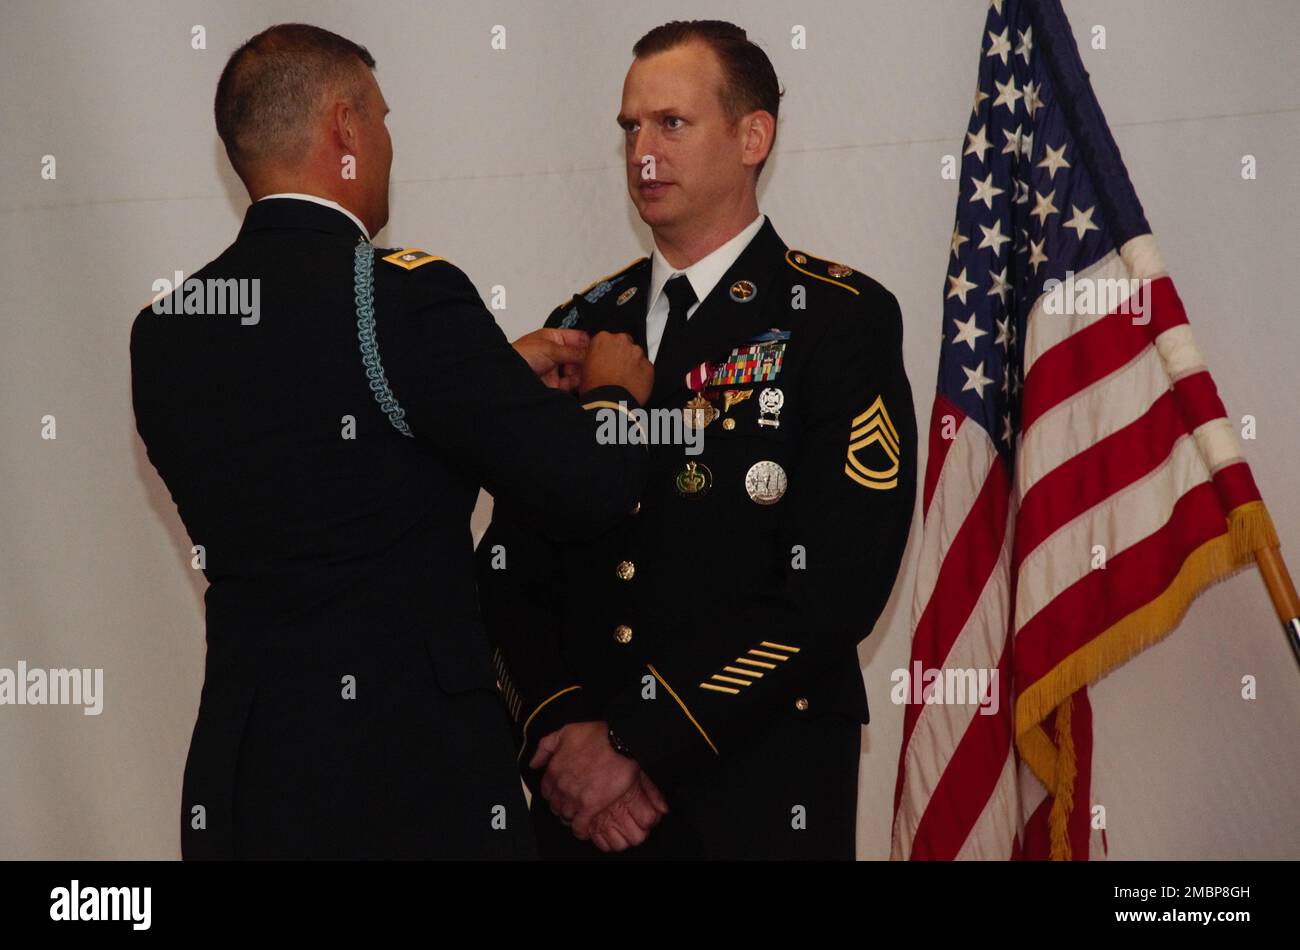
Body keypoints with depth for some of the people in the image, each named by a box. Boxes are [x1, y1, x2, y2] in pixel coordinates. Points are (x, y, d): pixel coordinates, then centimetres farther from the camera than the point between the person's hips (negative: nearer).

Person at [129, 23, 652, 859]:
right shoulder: (404, 295, -16)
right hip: (412, 771, -6)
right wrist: (614, 391, 8)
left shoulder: (164, 326, 4)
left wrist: (500, 375, 17)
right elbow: (588, 488, -14)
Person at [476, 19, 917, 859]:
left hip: (756, 799, -4)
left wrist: (640, 744, -15)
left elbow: (838, 583, -14)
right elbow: (514, 559, 8)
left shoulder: (843, 322, -5)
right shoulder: (582, 327, 11)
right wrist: (560, 728, -9)